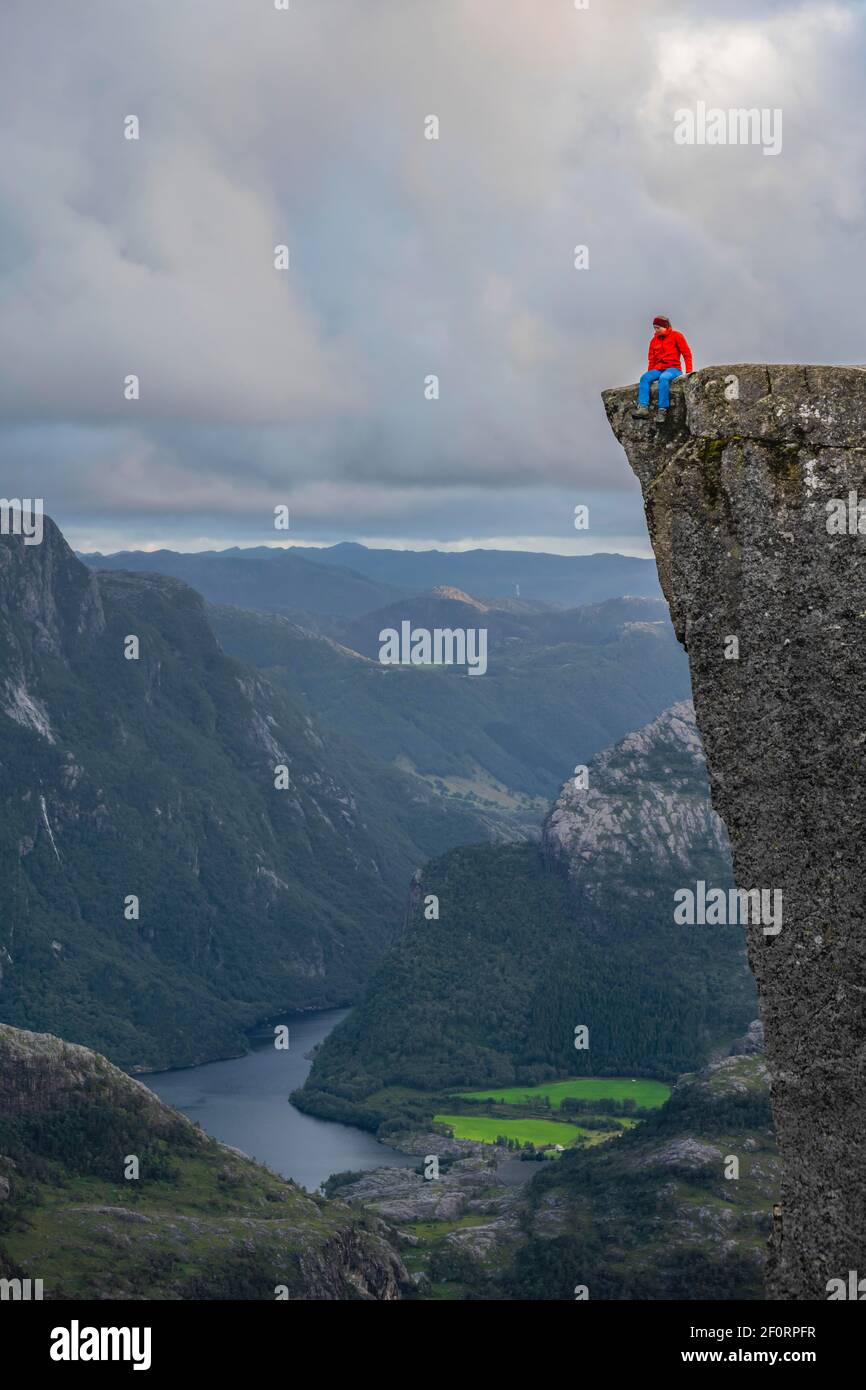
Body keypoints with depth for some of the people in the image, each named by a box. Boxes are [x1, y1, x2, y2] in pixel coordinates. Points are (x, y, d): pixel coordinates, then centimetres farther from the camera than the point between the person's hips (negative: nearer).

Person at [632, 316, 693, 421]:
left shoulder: (676, 336, 2)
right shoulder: (654, 340, 16)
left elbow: (686, 353, -1)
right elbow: (651, 359, 19)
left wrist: (689, 371, -9)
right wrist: (650, 372, 4)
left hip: (673, 368, -5)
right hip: (658, 369, 5)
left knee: (663, 378, -38)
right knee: (645, 378, -24)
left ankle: (662, 410, -42)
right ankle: (643, 407, -37)